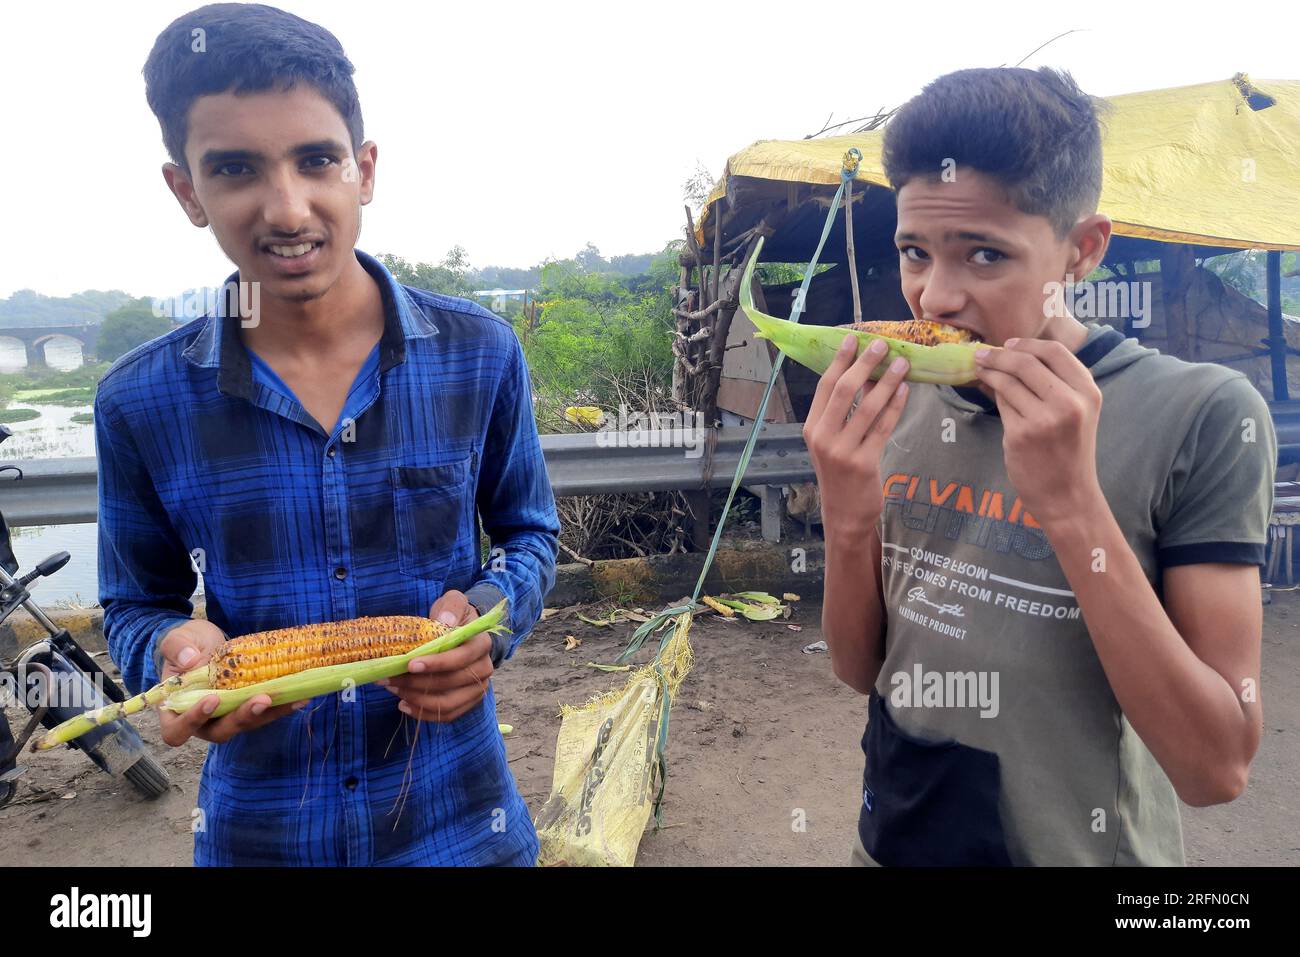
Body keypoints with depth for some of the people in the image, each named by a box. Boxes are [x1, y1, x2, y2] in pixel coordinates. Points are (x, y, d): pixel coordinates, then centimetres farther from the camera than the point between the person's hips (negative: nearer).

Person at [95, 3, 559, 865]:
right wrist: (176, 654, -19)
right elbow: (138, 604, 3)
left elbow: (528, 534, 2)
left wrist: (490, 615, -19)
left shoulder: (481, 356, -11)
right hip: (256, 827, 1)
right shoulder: (141, 404, -9)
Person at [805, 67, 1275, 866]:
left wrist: (1070, 504, -29)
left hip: (1079, 845, -3)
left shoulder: (1203, 416, -17)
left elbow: (1217, 768, -20)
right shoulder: (897, 410, -6)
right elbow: (862, 670, -3)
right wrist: (848, 518, -21)